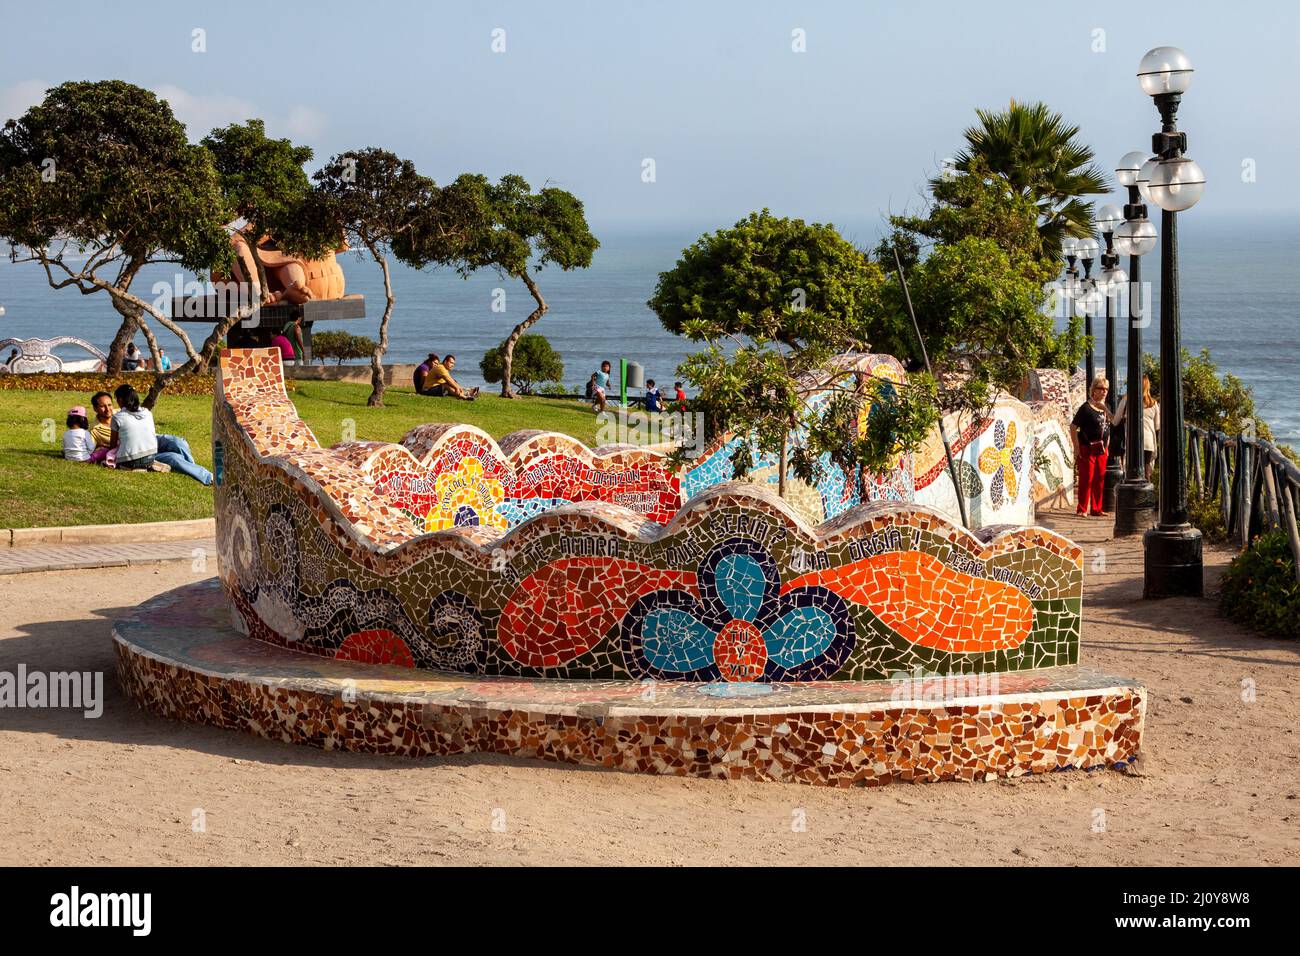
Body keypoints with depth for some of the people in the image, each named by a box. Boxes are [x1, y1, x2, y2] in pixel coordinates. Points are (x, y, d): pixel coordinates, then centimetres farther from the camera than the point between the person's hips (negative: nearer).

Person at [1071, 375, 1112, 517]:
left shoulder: (1106, 409, 11)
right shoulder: (1086, 408, -10)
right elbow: (1073, 428, -11)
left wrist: (1106, 447, 15)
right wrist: (1077, 447, -15)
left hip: (1101, 450, 7)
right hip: (1087, 448, -7)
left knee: (1100, 480, 8)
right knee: (1086, 479, -5)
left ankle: (1096, 509, 16)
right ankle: (1082, 509, 2)